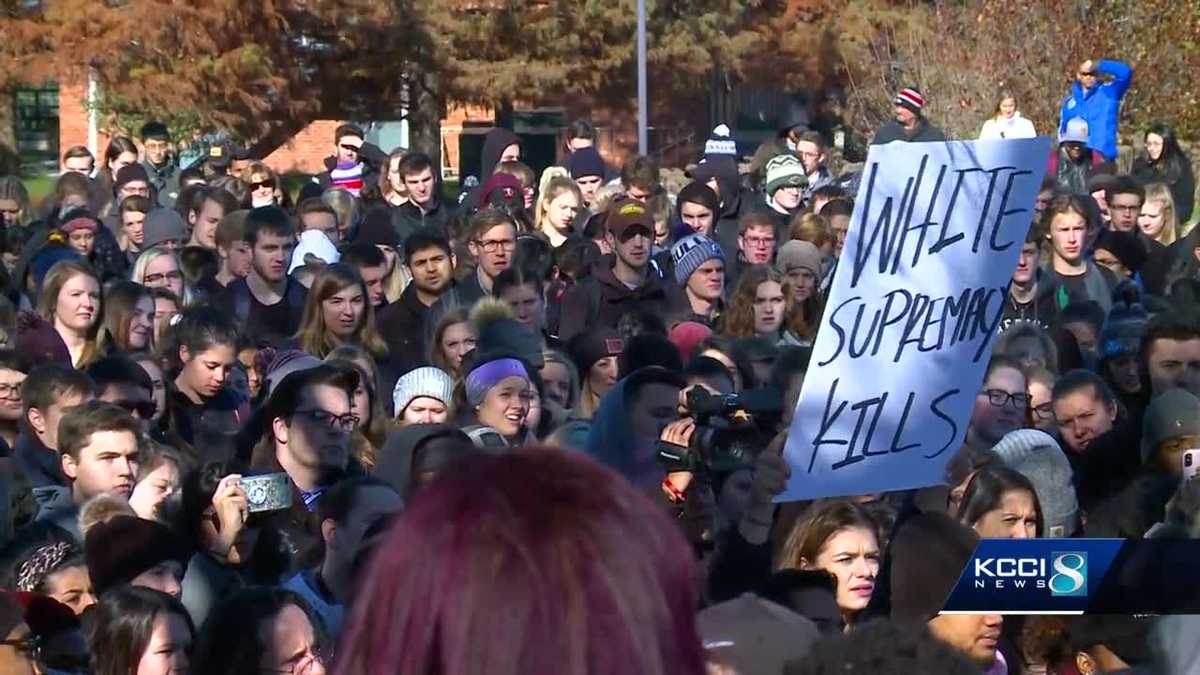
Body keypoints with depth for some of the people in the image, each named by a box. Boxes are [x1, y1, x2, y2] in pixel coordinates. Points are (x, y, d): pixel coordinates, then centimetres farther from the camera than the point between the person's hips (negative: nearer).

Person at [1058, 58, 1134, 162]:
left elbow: (1125, 72, -8)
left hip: (1101, 155, -3)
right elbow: (1062, 130, 20)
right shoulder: (1069, 101, 16)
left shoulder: (1109, 93, 5)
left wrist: (1099, 65, -7)